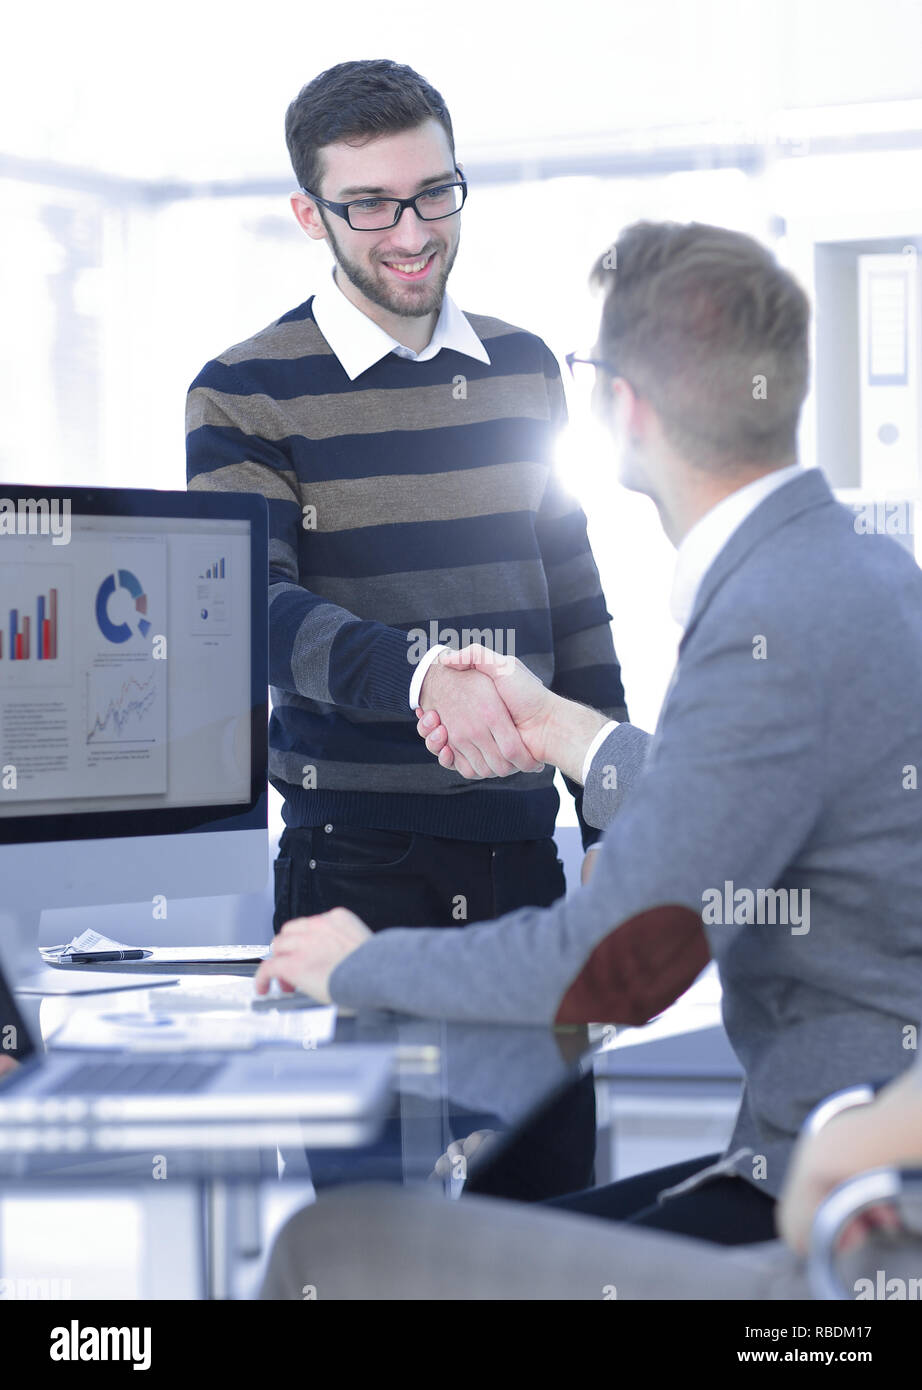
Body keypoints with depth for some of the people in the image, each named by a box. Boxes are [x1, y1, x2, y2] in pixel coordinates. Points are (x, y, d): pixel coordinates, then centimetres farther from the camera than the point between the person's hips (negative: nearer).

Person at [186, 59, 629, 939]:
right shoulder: (241, 396, -4)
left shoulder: (525, 370, 11)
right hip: (354, 859, -4)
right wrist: (425, 675, -34)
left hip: (524, 847, 4)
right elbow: (260, 611, -16)